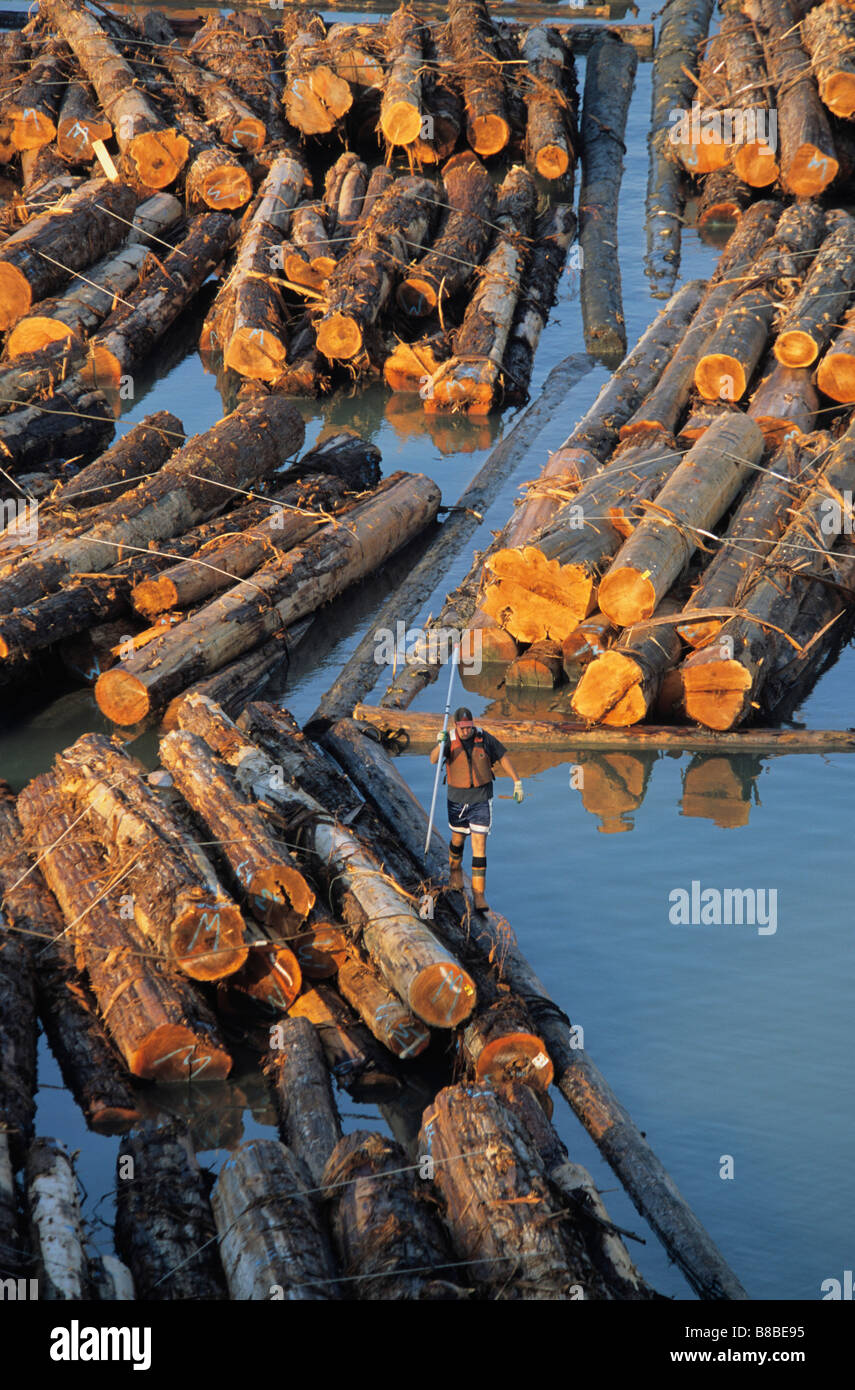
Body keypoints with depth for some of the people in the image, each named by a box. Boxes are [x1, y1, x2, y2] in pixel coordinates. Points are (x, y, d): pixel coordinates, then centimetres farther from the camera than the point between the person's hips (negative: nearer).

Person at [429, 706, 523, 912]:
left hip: (481, 798, -1)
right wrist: (440, 745, -50)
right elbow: (433, 759, -29)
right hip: (458, 798, 1)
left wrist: (517, 782, 1)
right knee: (458, 839, 20)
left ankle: (479, 893, -5)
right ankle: (455, 870, 51)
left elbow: (502, 757, 3)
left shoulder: (484, 738, -10)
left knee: (479, 844, -7)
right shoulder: (450, 740, -13)